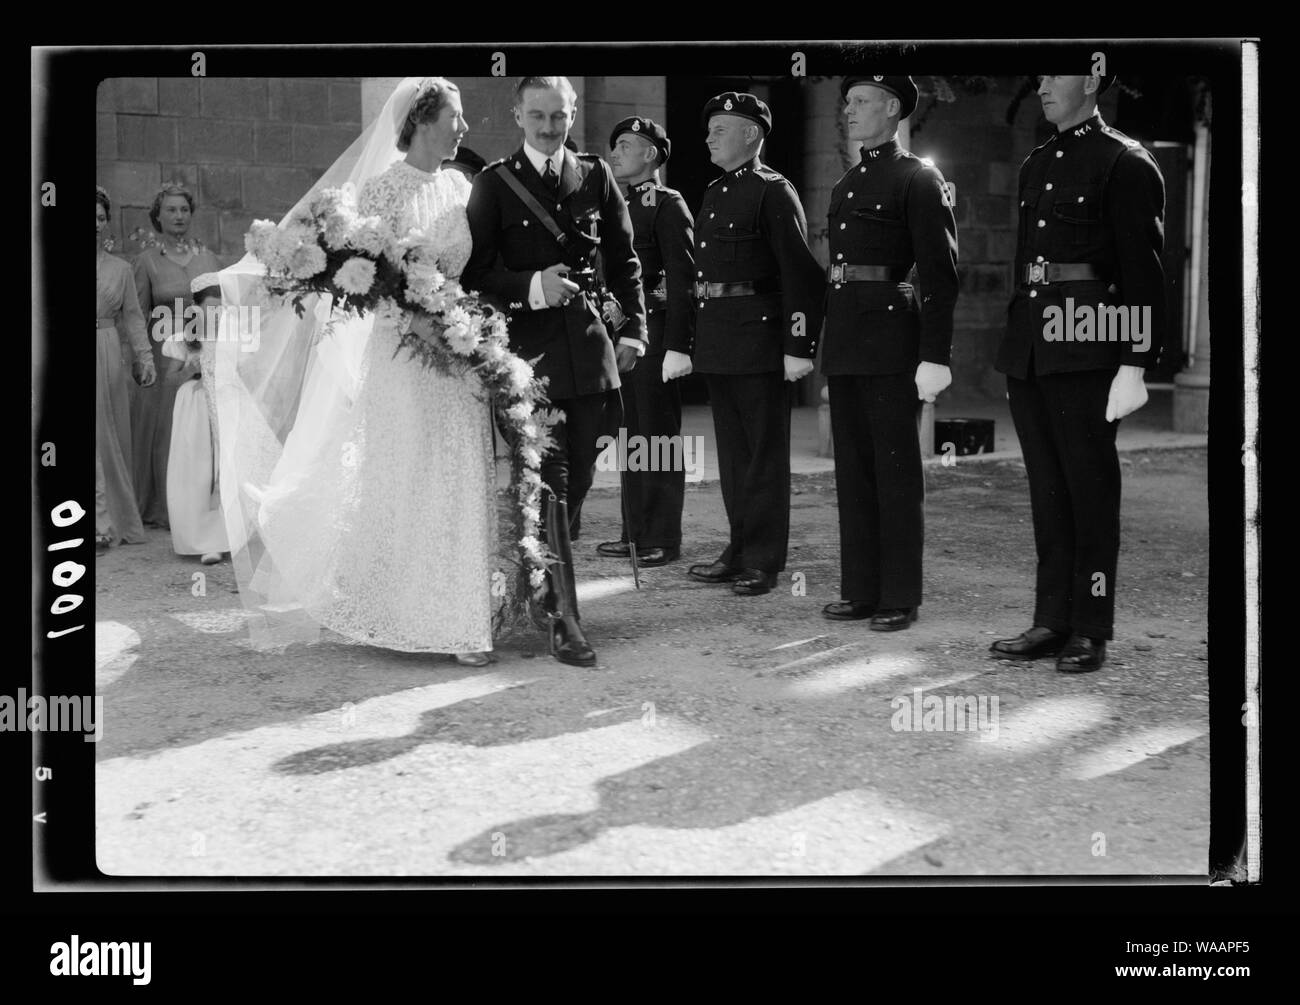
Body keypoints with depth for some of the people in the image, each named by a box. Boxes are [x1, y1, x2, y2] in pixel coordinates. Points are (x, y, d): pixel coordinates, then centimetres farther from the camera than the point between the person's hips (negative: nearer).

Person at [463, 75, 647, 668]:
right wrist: (531, 287, -18)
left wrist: (632, 327, 4)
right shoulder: (493, 184, 1)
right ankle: (564, 619, -5)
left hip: (590, 346, 4)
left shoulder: (596, 177, 10)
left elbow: (624, 260, 14)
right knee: (550, 484, -7)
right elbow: (475, 270, -2)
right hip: (530, 347, -4)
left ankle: (535, 573, 33)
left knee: (577, 479, 11)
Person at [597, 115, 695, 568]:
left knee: (659, 436, -2)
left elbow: (683, 279, -13)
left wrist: (678, 345, -19)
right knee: (630, 435, 11)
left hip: (655, 331, -8)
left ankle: (664, 539, 4)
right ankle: (636, 533, 19)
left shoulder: (668, 205, -7)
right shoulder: (618, 205, 17)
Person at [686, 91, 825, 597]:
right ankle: (740, 549, 22)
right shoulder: (714, 193, 17)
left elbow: (801, 272, -14)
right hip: (717, 342, 8)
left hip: (759, 338, -8)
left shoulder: (773, 192, -8)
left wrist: (800, 347, -18)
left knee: (765, 452, 0)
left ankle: (763, 560, 7)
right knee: (732, 451, 13)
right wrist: (692, 339, 16)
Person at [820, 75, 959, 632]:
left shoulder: (919, 180, -5)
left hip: (891, 340, -7)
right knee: (853, 469, 10)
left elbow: (941, 273, -11)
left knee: (896, 470, -1)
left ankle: (900, 597, 6)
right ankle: (860, 590, 17)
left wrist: (935, 356, -17)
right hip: (843, 339, 7)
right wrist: (824, 344, 16)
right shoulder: (846, 184, 18)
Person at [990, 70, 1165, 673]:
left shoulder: (1125, 164, -5)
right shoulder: (1035, 166, 18)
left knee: (1090, 488, -1)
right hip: (1029, 346, 7)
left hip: (1086, 351, -7)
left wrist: (1135, 363, -16)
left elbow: (1144, 270, -10)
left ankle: (1090, 631, 7)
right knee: (1047, 488, 10)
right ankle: (1051, 621, 17)